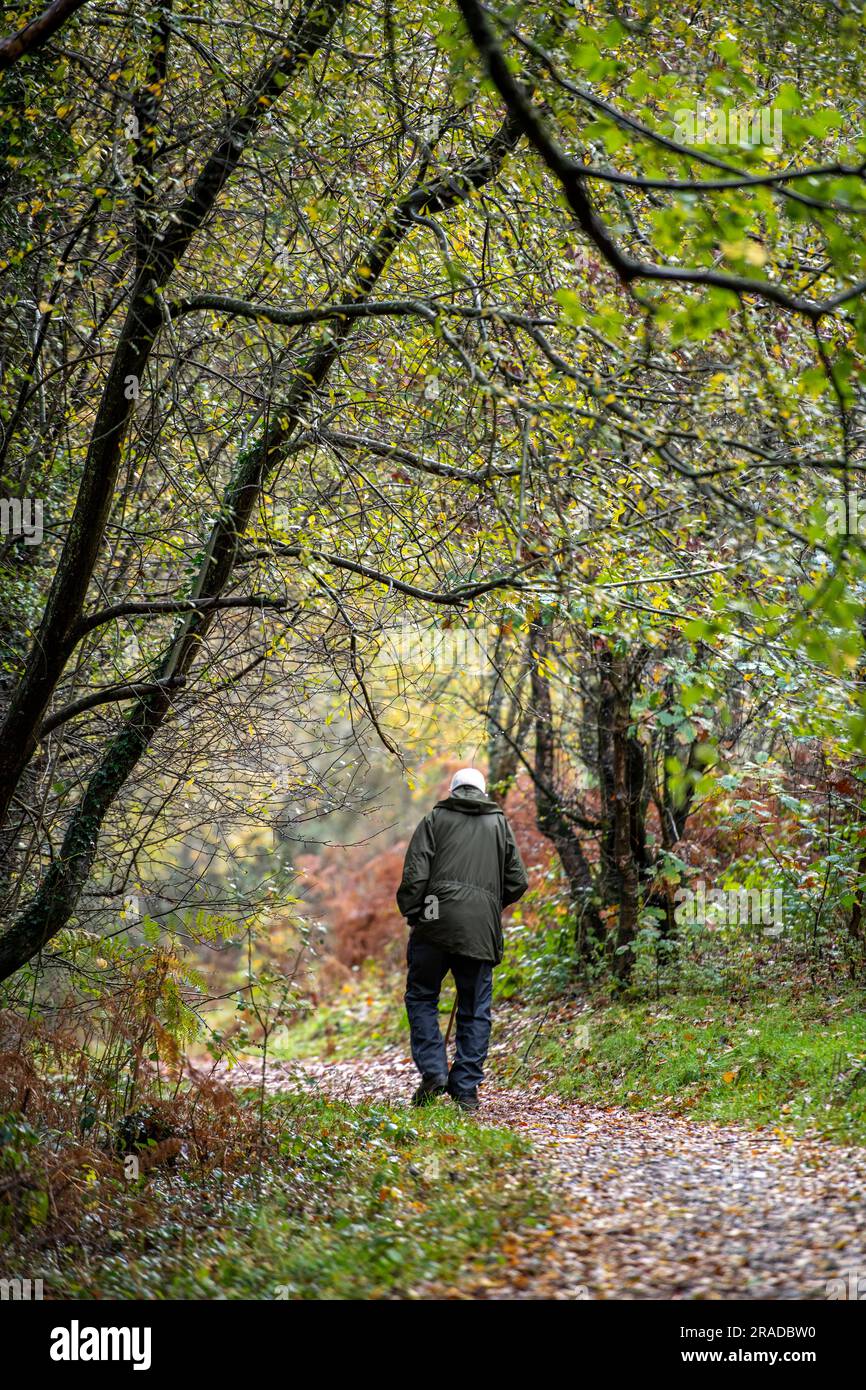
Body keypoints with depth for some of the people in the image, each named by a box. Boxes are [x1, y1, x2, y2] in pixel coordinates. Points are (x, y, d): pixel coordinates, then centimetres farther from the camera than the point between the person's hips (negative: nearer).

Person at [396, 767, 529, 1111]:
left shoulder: (435, 819, 9)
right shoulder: (500, 823, 16)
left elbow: (414, 874, -2)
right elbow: (517, 881, 12)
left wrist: (412, 914, 8)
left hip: (437, 923, -2)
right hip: (481, 930, 2)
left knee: (421, 996, 11)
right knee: (475, 1009, 8)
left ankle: (433, 1071, -3)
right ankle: (466, 1089, 6)